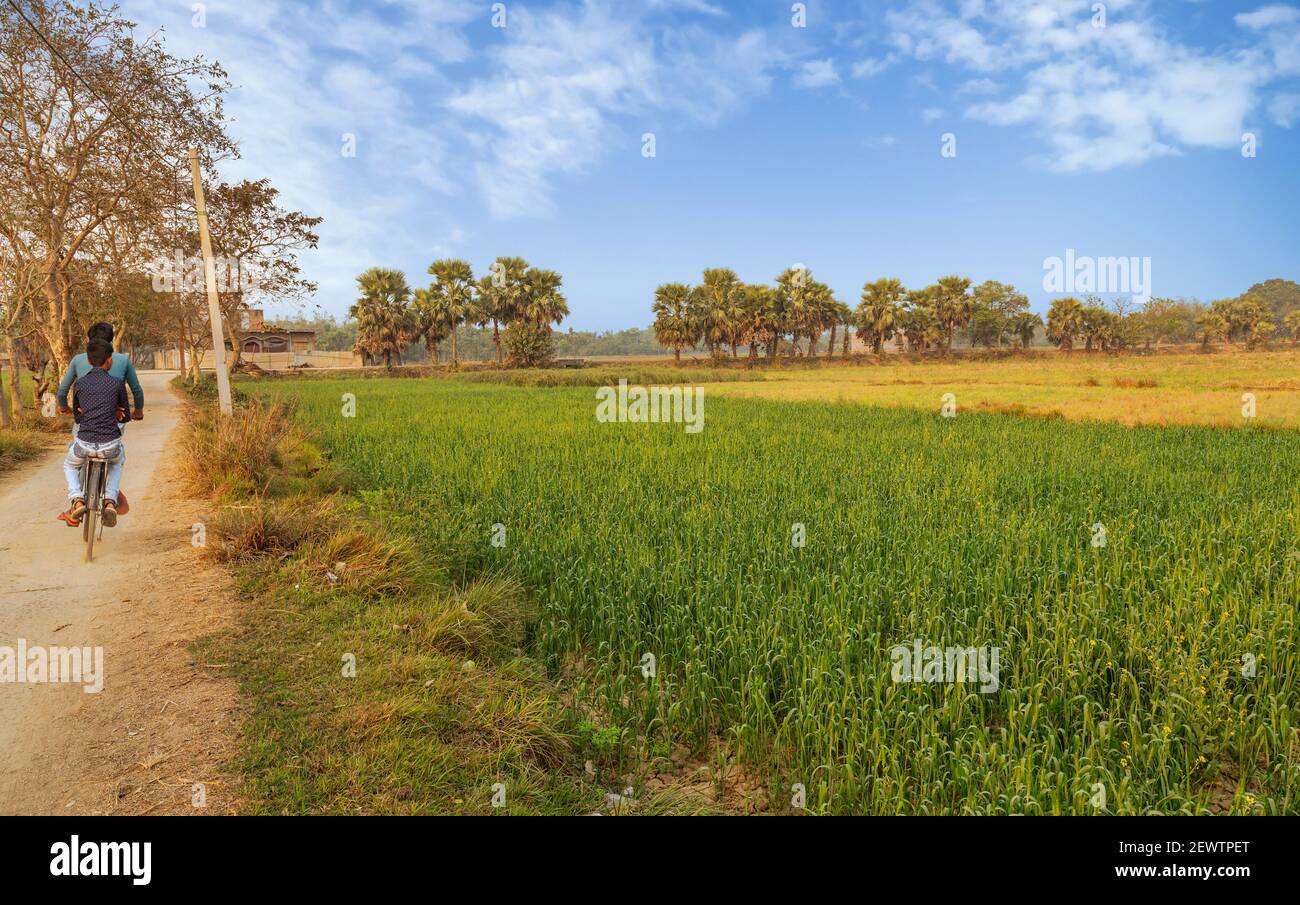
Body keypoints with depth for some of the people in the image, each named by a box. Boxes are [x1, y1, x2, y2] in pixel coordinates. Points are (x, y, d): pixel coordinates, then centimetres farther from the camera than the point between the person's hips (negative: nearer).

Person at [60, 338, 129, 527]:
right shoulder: (117, 384, 2)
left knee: (70, 465, 34)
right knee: (117, 462, 35)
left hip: (84, 444, 1)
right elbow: (126, 416, 12)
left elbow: (77, 417, 17)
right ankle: (110, 501, 13)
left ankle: (76, 499, 8)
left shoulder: (80, 383, 7)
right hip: (110, 445, -1)